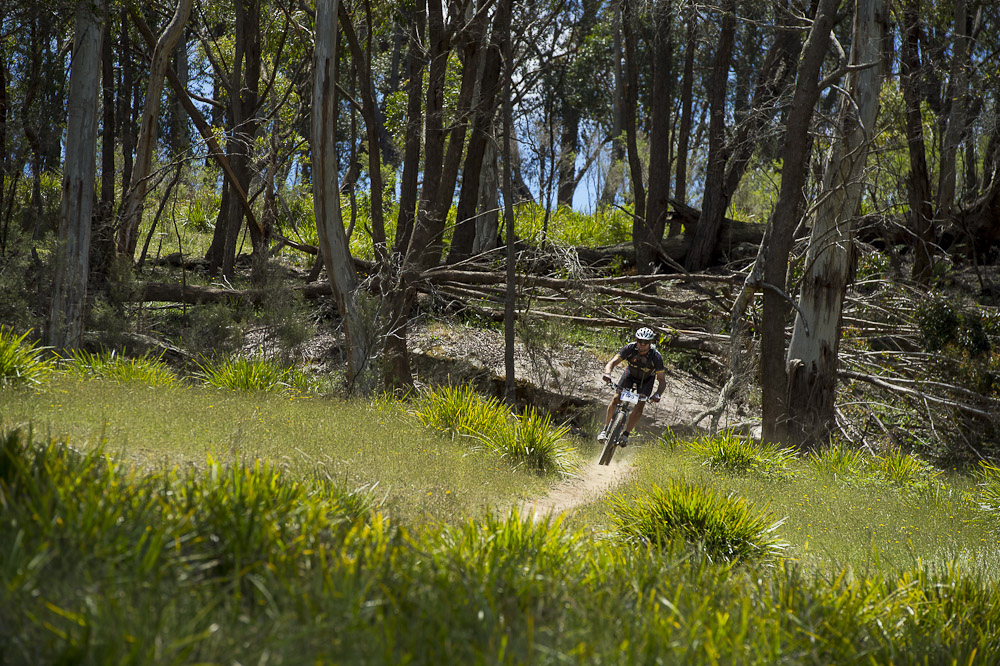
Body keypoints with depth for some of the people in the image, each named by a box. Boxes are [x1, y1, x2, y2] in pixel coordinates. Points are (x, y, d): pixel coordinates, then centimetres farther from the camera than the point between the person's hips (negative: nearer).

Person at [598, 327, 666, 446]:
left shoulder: (656, 357, -33)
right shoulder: (630, 348, -31)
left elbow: (662, 380, -30)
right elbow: (612, 362, -34)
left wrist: (658, 394, -49)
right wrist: (607, 373, -56)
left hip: (646, 379, -1)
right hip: (631, 373, 1)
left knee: (640, 405, -18)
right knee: (616, 398, -15)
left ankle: (625, 434, -8)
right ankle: (605, 429, -4)